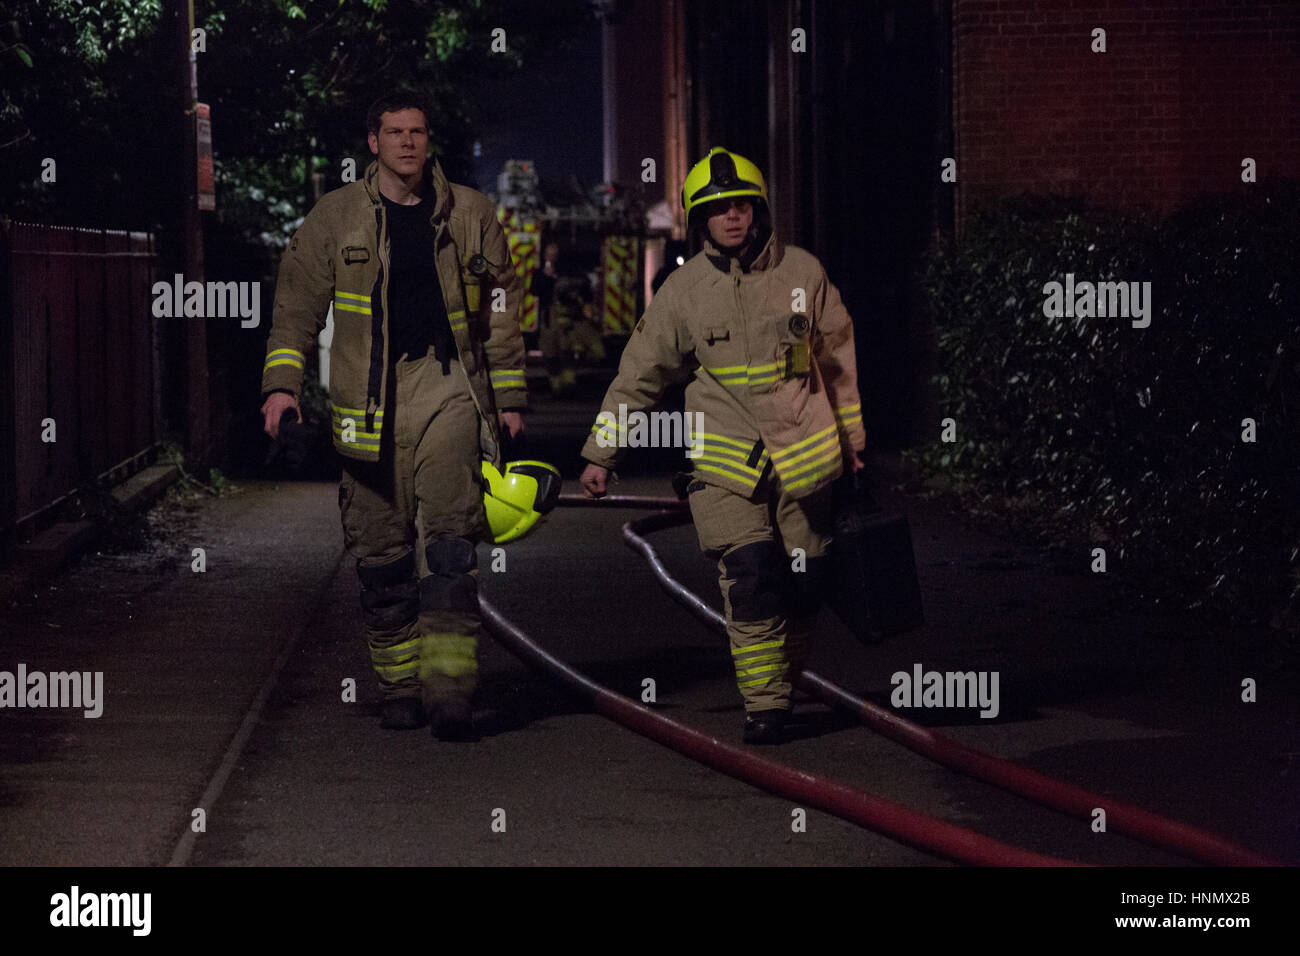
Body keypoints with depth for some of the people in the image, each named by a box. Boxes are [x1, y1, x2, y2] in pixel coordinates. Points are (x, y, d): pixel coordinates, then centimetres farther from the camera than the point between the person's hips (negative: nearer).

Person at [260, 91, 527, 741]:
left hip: (448, 387, -1)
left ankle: (450, 691, -17)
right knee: (381, 553, 3)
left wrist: (510, 399, 13)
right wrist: (282, 384, -2)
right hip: (370, 395, 1)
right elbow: (297, 307, 9)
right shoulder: (335, 218, 7)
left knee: (452, 546, -13)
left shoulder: (469, 214, 9)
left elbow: (501, 310, 15)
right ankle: (400, 687, 15)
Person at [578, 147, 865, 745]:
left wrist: (852, 442, 18)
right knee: (751, 580, -16)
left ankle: (781, 688, 25)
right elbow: (639, 375, 6)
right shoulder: (684, 291, -1)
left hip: (802, 455, 2)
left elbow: (838, 360, 13)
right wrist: (600, 455, 6)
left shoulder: (802, 273, 2)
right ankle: (763, 705, -8)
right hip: (726, 459, -2)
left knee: (802, 586, 5)